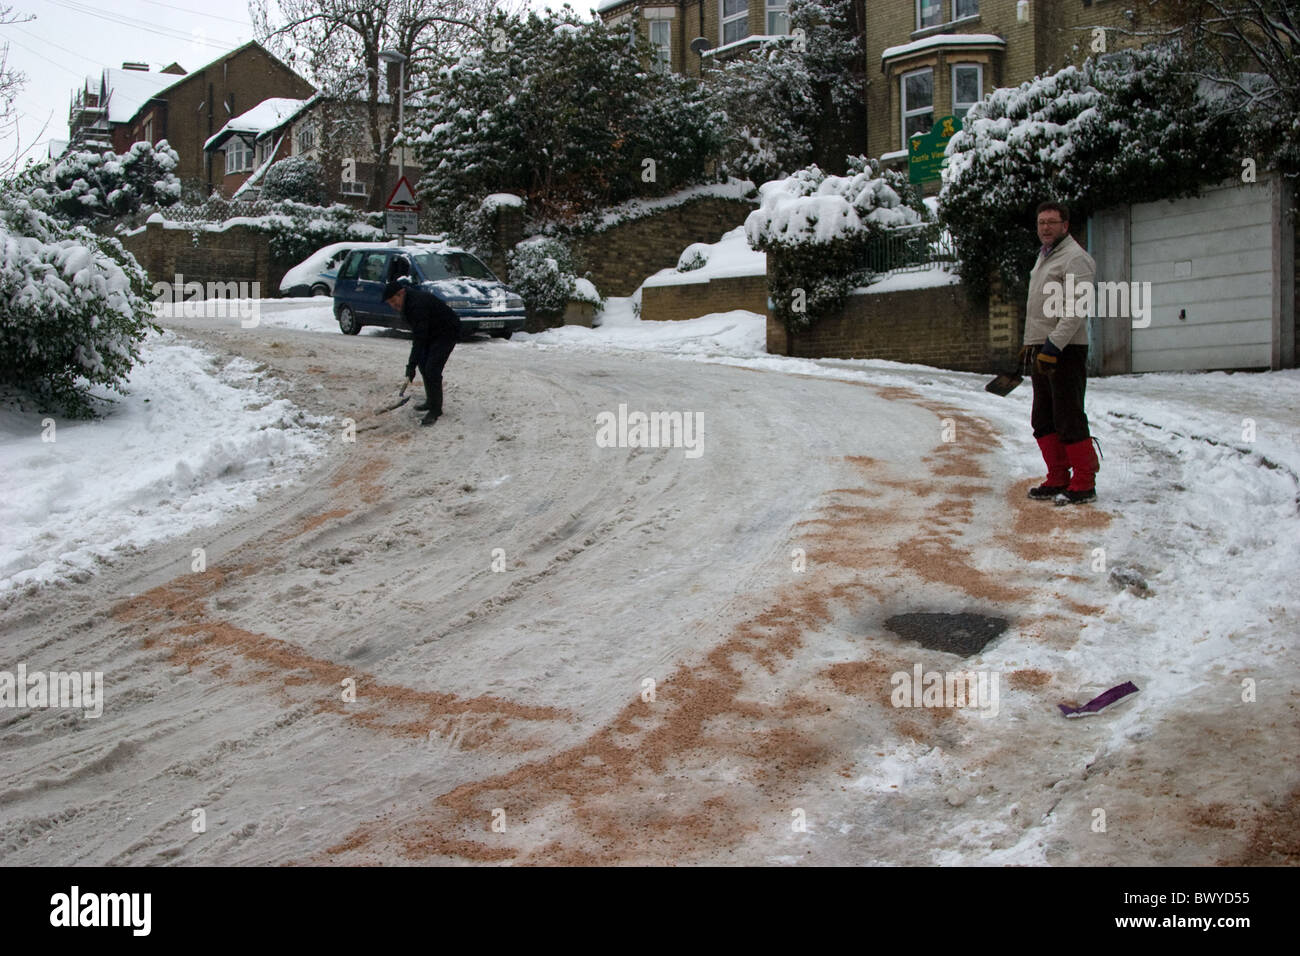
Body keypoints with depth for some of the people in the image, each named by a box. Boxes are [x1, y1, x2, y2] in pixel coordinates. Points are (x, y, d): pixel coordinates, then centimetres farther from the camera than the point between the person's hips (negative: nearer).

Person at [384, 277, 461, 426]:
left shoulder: (418, 303, -33)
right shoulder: (405, 301, -2)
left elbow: (420, 337, -35)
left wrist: (411, 366, -36)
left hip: (448, 332, -10)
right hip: (432, 332, 10)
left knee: (432, 369, -16)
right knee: (423, 364, 13)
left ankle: (436, 410, -8)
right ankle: (431, 402, 25)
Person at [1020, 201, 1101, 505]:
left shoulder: (1075, 258, -10)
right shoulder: (1043, 257, 20)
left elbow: (1075, 310, -19)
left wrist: (1053, 346, -24)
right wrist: (1029, 344, 23)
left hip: (1065, 351, -10)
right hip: (1042, 350, 10)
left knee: (1069, 420, -8)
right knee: (1043, 420, 11)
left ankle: (1084, 484, -2)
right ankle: (1058, 479, 19)